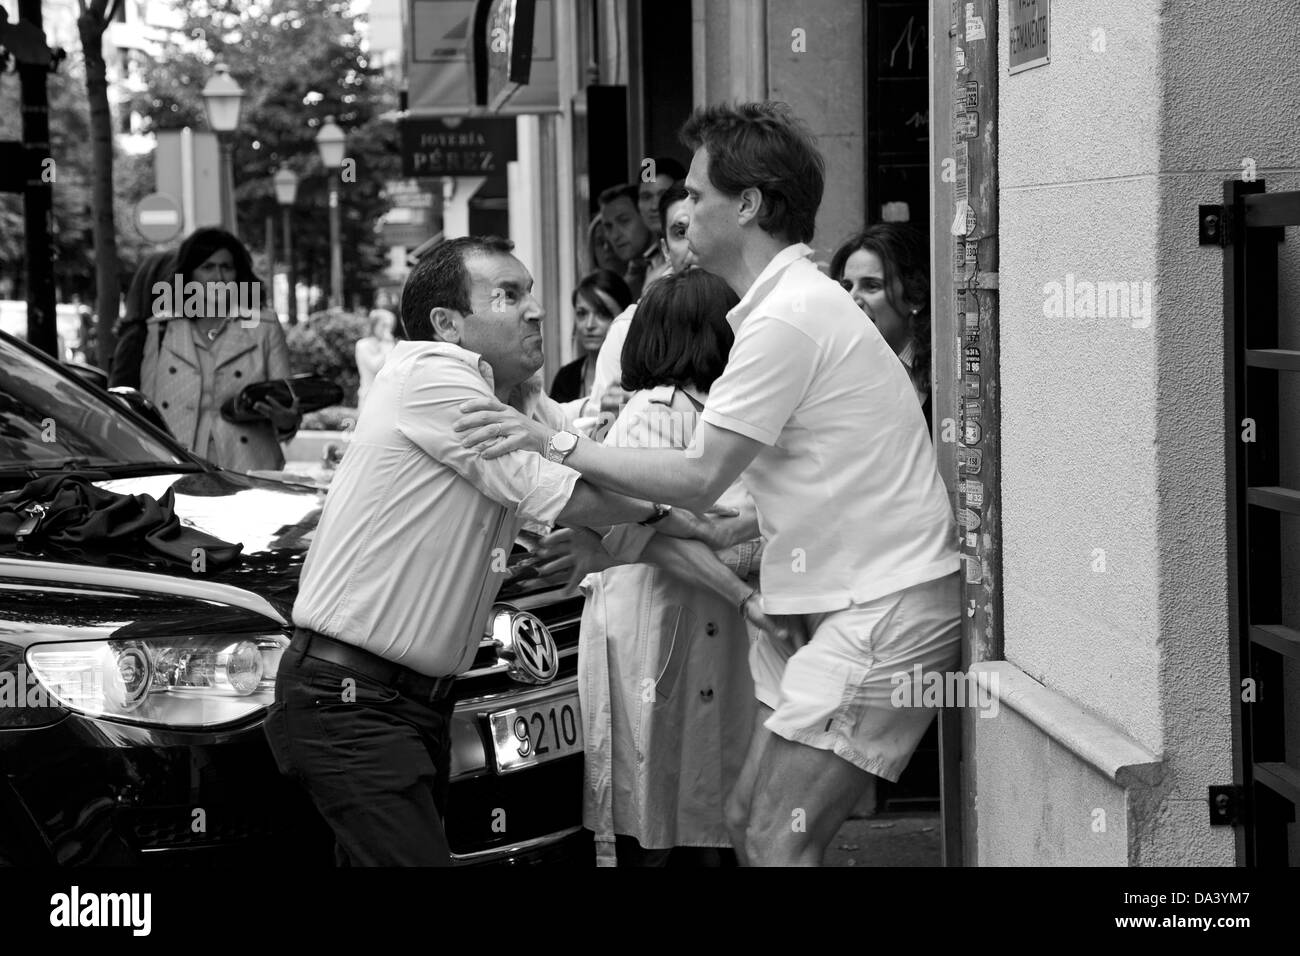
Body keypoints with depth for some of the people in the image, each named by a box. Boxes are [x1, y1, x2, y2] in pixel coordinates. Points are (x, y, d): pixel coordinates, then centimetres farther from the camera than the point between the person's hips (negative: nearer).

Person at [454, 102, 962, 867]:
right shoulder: (796, 301, 17)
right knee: (747, 818, 11)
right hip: (849, 600, 10)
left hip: (885, 606, -10)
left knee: (777, 843, -11)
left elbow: (699, 480, -17)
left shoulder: (787, 317, -17)